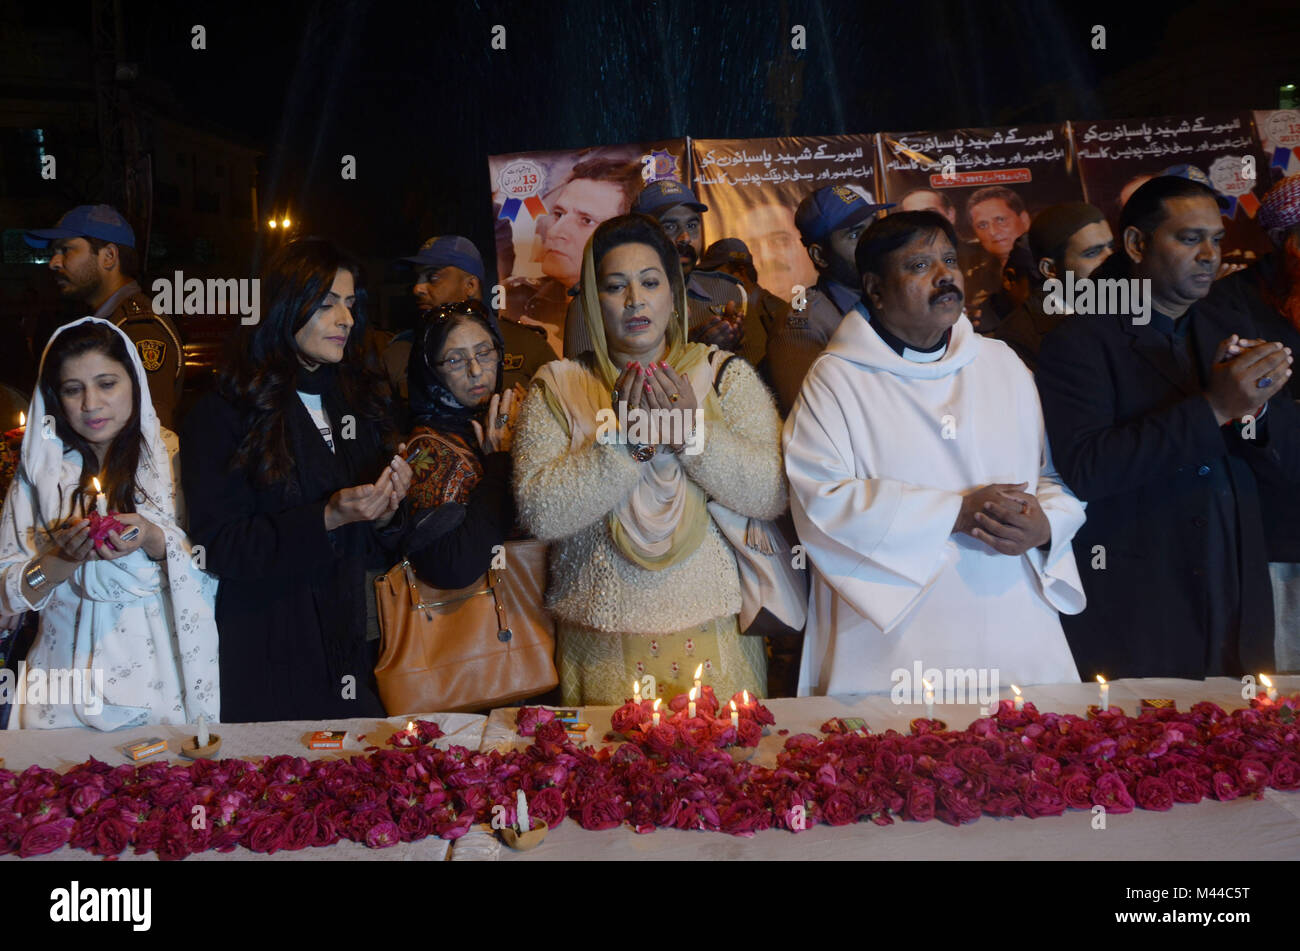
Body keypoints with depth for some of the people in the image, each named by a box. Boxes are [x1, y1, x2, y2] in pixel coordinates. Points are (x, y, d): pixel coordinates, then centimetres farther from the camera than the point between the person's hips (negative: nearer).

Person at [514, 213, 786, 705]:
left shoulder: (725, 375, 2)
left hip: (712, 632, 1)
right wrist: (623, 443, -19)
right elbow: (540, 512, -11)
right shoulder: (556, 388, 2)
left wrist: (692, 433, -19)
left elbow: (773, 495, -8)